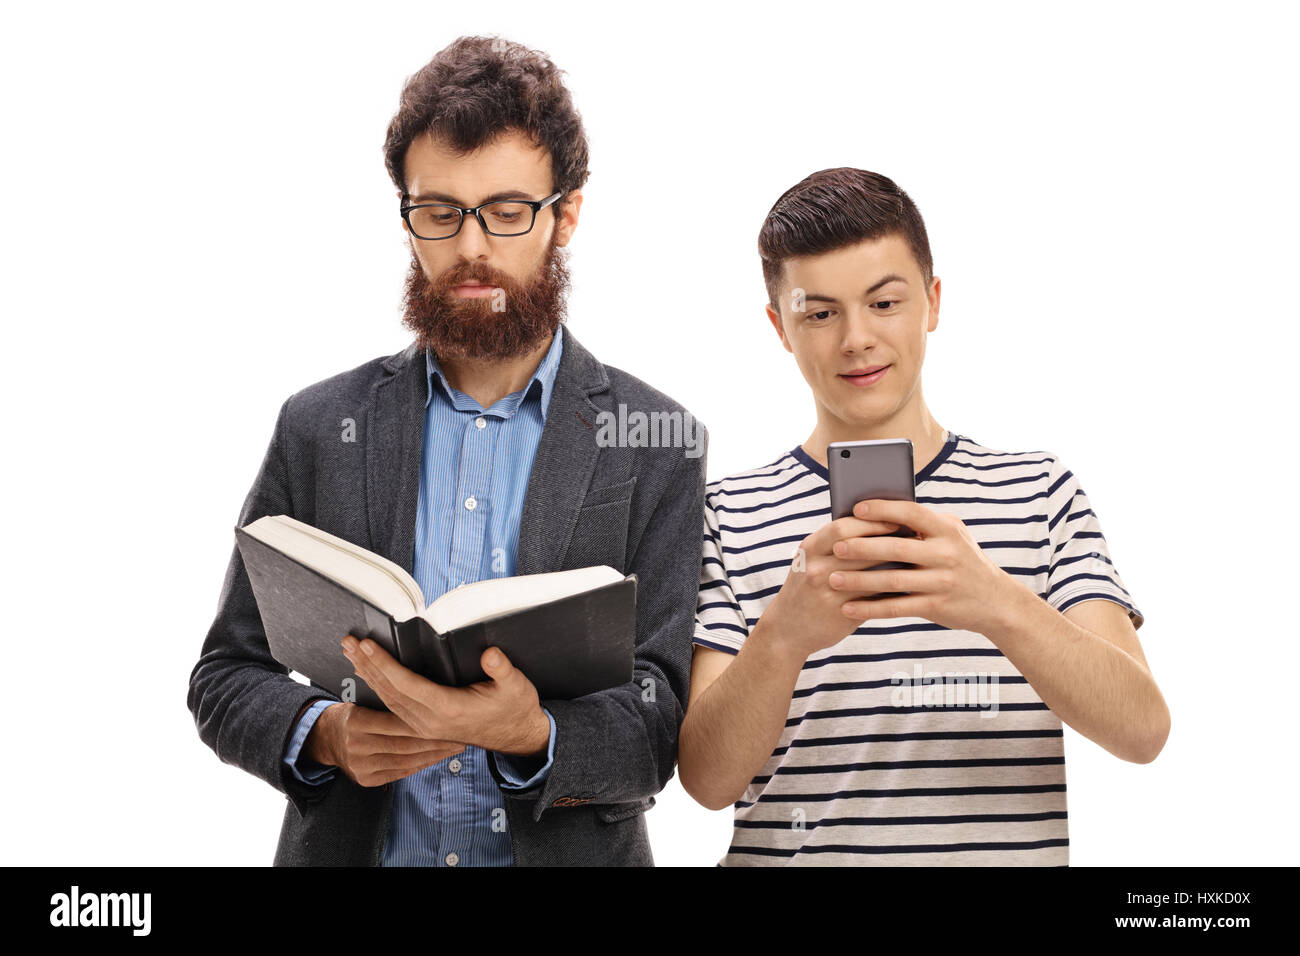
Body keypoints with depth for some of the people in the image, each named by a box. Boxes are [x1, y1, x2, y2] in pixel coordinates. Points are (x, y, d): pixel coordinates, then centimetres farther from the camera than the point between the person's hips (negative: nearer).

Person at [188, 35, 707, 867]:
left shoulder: (659, 440, -4)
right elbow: (226, 680, 3)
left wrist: (533, 736, -27)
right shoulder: (318, 428, 1)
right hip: (355, 847, 1)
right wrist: (324, 732, -16)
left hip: (567, 852, -1)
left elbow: (663, 715, -8)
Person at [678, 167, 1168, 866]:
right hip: (788, 854, 0)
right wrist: (783, 635, -22)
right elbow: (708, 780, -4)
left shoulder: (1040, 490, 7)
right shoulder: (730, 515, 4)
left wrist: (999, 604, -22)